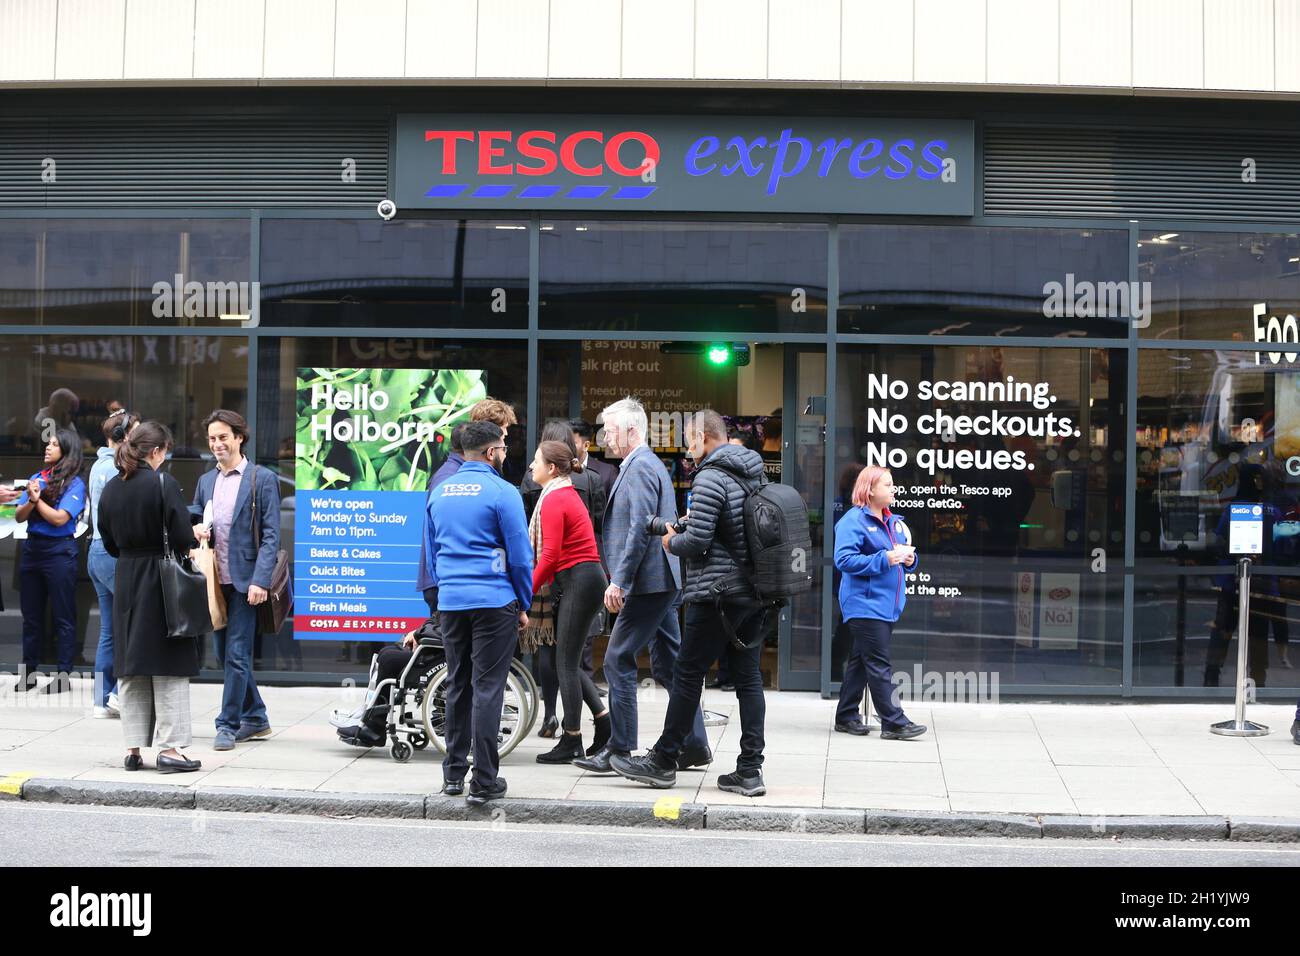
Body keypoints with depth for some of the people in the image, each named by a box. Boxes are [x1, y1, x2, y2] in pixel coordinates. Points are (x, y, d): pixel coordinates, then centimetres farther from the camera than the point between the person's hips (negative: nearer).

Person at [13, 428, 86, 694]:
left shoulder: (74, 484, -5)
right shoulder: (36, 478, 10)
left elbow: (60, 518, -16)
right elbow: (19, 516, 5)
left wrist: (38, 499, -8)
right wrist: (30, 501, -14)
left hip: (59, 552, -6)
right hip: (32, 548, 6)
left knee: (63, 616, 1)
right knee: (31, 615, 10)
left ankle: (64, 675, 5)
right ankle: (28, 673, 17)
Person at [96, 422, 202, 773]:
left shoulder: (111, 488, 5)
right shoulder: (163, 483, -13)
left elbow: (110, 542, 11)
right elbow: (183, 537, -16)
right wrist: (195, 538, 5)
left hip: (125, 582, 5)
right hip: (161, 582, -5)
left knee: (130, 669, 11)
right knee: (168, 668, 1)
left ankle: (134, 750, 14)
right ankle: (169, 749, 1)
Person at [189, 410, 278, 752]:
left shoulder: (262, 479, -5)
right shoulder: (206, 481, 13)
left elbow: (271, 535, -9)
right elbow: (194, 520, 22)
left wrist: (260, 581, -17)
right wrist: (196, 530, -4)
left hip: (244, 581, -6)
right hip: (215, 580, 7)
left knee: (236, 654, -6)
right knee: (224, 654, 12)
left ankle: (228, 724, 2)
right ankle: (255, 718, 24)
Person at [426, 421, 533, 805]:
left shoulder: (439, 493, 10)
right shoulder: (502, 492, -8)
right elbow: (520, 556, -7)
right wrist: (524, 605, 4)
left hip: (450, 601, 5)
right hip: (494, 601, -5)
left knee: (457, 686, 15)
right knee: (487, 687, -3)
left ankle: (453, 774, 20)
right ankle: (484, 781, -4)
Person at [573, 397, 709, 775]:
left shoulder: (640, 468, -13)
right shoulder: (649, 465, 19)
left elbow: (640, 529, -22)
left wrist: (618, 581, -22)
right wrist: (621, 580, 22)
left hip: (647, 583, -11)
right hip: (663, 582, 11)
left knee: (618, 661, -7)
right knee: (668, 664, 12)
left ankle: (619, 750, -4)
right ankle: (695, 746, 15)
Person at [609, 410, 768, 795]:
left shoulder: (711, 479, -13)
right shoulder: (754, 473, 13)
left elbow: (697, 541, -19)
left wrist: (672, 542, 2)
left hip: (717, 594, -8)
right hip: (755, 591, 8)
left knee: (688, 676, 1)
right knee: (748, 678, 7)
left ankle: (664, 761, 9)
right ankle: (750, 770, 6)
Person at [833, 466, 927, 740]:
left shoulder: (892, 521, 15)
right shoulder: (853, 520, -11)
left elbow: (903, 552, 27)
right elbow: (844, 560, -19)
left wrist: (909, 558, 3)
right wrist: (884, 559, -23)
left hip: (886, 604, 9)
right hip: (865, 604, -9)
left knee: (861, 661, 14)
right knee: (879, 665, -9)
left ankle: (846, 717, 21)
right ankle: (894, 722, -9)